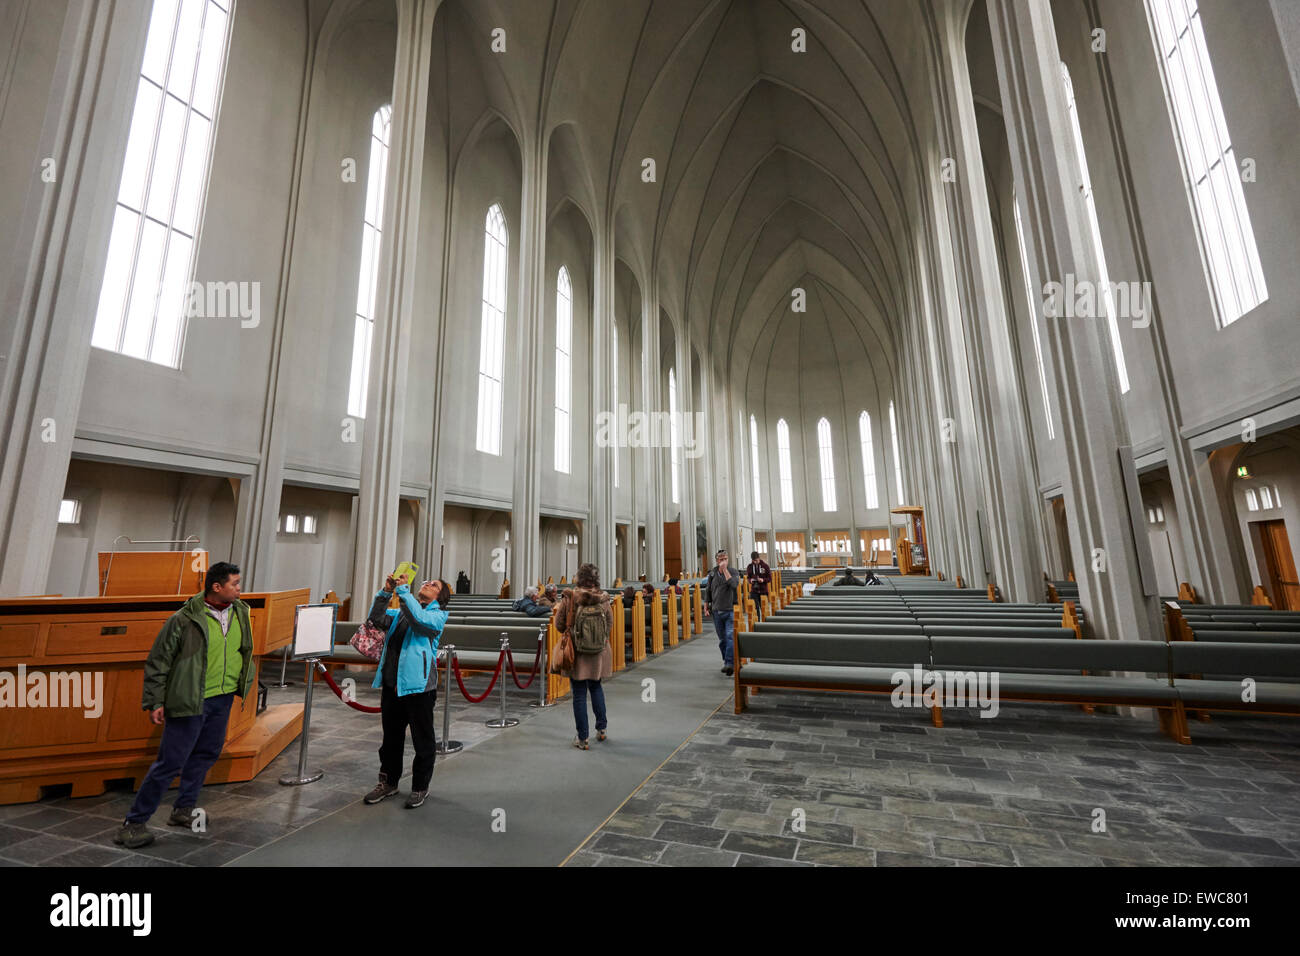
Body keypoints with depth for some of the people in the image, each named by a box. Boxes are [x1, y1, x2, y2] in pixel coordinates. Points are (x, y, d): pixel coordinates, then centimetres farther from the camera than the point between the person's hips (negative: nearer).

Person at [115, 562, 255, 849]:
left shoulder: (240, 613, 3)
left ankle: (183, 809, 32)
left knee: (206, 754, 16)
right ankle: (134, 822, 17)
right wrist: (155, 702, -8)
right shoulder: (184, 620, -15)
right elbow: (157, 662, -7)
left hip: (223, 699, 6)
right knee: (170, 761, 0)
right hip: (190, 702, -6)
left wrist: (244, 681, 19)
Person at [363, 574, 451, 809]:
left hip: (418, 684, -6)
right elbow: (376, 618, 4)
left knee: (423, 741, 5)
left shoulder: (438, 615, -3)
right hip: (391, 683, 6)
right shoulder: (401, 612, 16)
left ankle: (420, 787, 22)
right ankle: (388, 782, 37)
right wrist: (386, 591, -7)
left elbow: (421, 620, -22)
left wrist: (404, 590, -20)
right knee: (391, 737, 19)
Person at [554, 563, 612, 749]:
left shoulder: (569, 597, -16)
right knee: (596, 687, 24)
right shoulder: (603, 599, -10)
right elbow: (610, 622, 2)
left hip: (576, 651, -2)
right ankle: (601, 728, 31)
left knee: (579, 694, 9)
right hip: (598, 652, 2)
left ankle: (582, 738, 17)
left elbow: (559, 624, -8)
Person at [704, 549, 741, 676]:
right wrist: (706, 606, 10)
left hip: (730, 610, -3)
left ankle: (729, 663, -14)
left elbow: (734, 584, -20)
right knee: (722, 639, 11)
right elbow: (707, 590, 15)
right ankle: (725, 661, 23)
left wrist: (725, 570, -17)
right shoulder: (712, 574, 8)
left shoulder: (733, 571, -1)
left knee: (730, 637, -14)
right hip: (716, 611, 3)